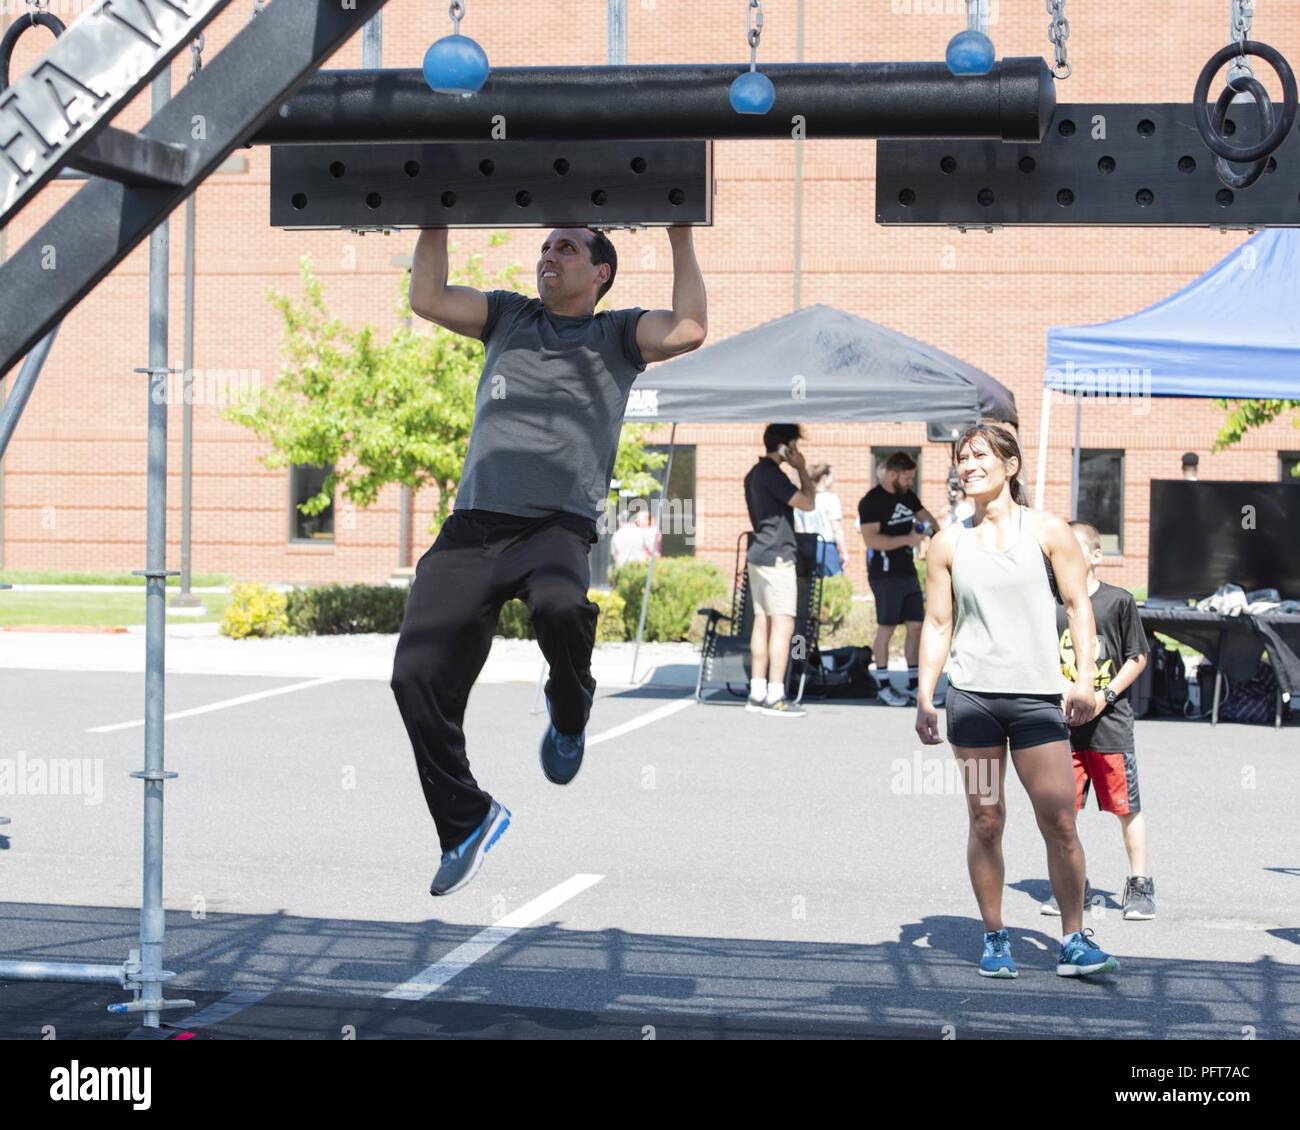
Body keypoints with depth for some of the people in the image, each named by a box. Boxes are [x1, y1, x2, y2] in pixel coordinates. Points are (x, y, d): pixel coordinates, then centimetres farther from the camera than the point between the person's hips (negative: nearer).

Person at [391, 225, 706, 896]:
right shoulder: (509, 316, 23)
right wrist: (434, 225, 9)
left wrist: (681, 240, -3)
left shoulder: (618, 333, 13)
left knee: (560, 605, -39)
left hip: (558, 526, -4)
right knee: (416, 677, -8)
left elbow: (688, 331, -5)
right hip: (472, 524, 4)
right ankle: (468, 820, 11)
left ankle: (569, 709, -4)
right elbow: (427, 298, 12)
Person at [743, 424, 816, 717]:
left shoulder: (754, 474, 17)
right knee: (783, 625, -10)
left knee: (762, 622, 9)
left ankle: (757, 693, 10)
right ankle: (774, 697, -13)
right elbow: (807, 502, -16)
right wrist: (802, 469, -6)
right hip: (777, 556, -10)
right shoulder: (772, 474, -14)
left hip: (758, 556, 10)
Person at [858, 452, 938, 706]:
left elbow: (925, 516, 23)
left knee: (916, 626, 7)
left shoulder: (907, 496, 11)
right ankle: (884, 687, 5)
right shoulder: (872, 501, -13)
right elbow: (871, 539, -21)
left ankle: (914, 686, 13)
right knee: (886, 628, -2)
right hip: (886, 575, -8)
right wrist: (907, 539, -25)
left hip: (908, 571, 8)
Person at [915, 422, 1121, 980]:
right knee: (985, 822, 3)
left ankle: (1073, 939, 5)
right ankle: (995, 938, 13)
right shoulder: (949, 543, 8)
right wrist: (924, 698, 4)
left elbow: (1078, 604, 4)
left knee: (1060, 821, -5)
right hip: (972, 696, 1)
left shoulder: (1047, 531, 3)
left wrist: (1084, 679, -6)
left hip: (1038, 696, -1)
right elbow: (937, 623, 11)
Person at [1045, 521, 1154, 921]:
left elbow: (1138, 657, -1)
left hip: (1111, 722, -3)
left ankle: (1139, 886, 14)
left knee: (1127, 806, 2)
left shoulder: (1118, 600, -4)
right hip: (1063, 724, 3)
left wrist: (1104, 696, -11)